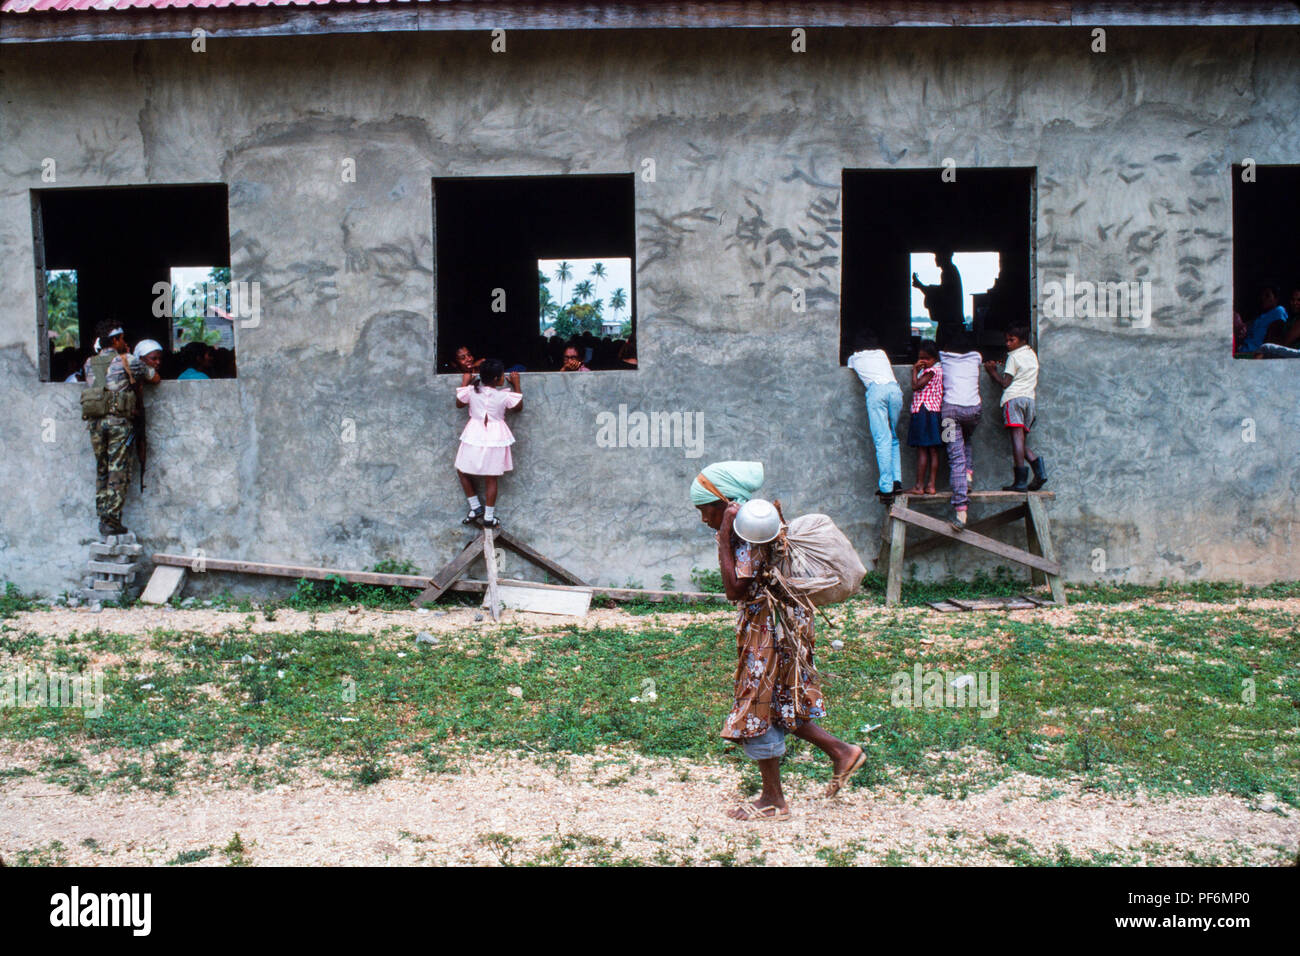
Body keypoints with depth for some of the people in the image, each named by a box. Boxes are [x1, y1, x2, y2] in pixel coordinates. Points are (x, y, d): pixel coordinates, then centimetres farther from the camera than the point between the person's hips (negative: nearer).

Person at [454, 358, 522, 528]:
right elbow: (518, 407, 7)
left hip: (474, 438, 1)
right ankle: (488, 517, 11)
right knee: (491, 479, 7)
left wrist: (464, 383, 18)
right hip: (495, 439, -1)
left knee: (462, 472, 19)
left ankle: (475, 508, 17)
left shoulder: (471, 391, -8)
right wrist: (516, 385, 11)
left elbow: (459, 404, 12)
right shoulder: (505, 396, -12)